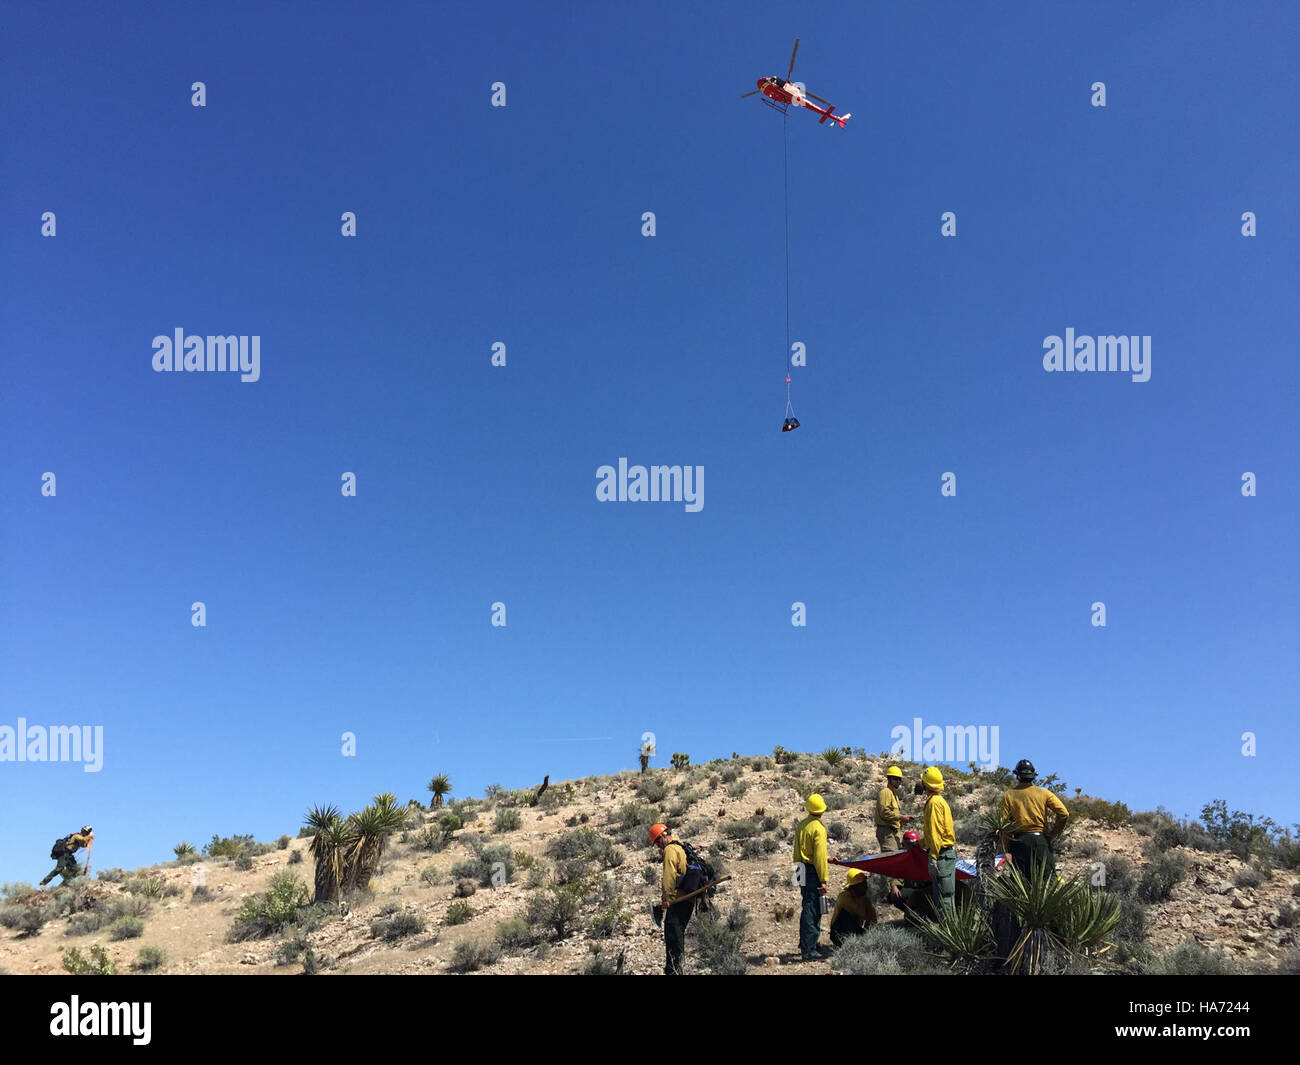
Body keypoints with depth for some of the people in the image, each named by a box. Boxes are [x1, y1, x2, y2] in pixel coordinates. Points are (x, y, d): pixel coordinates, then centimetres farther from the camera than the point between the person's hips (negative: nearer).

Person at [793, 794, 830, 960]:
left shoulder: (801, 826, 10)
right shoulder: (818, 828, -15)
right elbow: (820, 856, -19)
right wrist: (823, 880, -17)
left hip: (803, 870, 8)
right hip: (813, 873, -8)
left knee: (807, 909, 20)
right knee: (813, 912, -3)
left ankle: (804, 945, 30)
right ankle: (809, 951, -2)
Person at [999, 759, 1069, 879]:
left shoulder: (1008, 795, 2)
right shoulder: (1044, 793, 3)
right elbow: (1064, 814, -6)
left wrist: (1007, 851, 5)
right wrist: (1052, 834, 5)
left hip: (1020, 842, 0)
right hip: (1041, 840, 0)